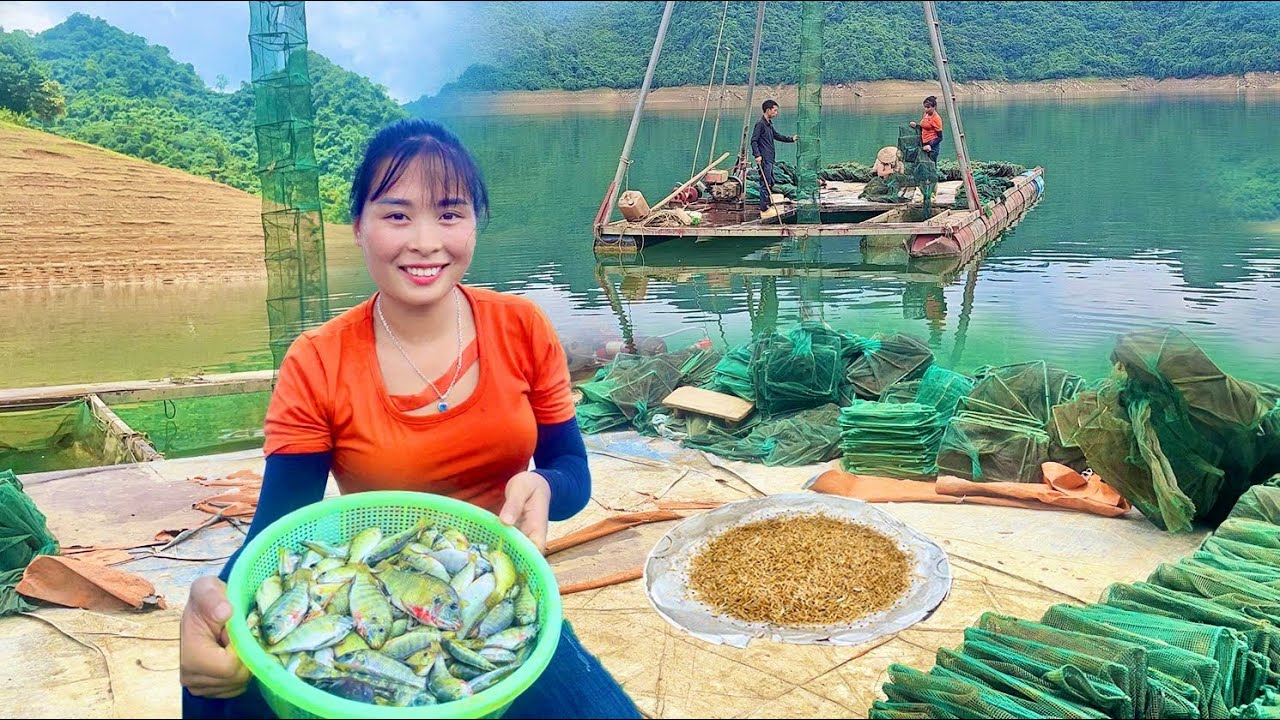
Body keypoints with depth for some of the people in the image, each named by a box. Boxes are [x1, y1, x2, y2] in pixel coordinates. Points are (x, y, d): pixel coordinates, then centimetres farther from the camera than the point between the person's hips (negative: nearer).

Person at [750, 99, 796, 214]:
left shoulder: (769, 124, 17)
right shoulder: (760, 124, -13)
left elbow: (777, 135, 33)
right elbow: (754, 141, -18)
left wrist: (791, 139, 36)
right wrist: (757, 155, -27)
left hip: (770, 159, 10)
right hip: (764, 159, -10)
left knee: (771, 183, 15)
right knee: (766, 183, -8)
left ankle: (768, 204, 24)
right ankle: (764, 207, -4)